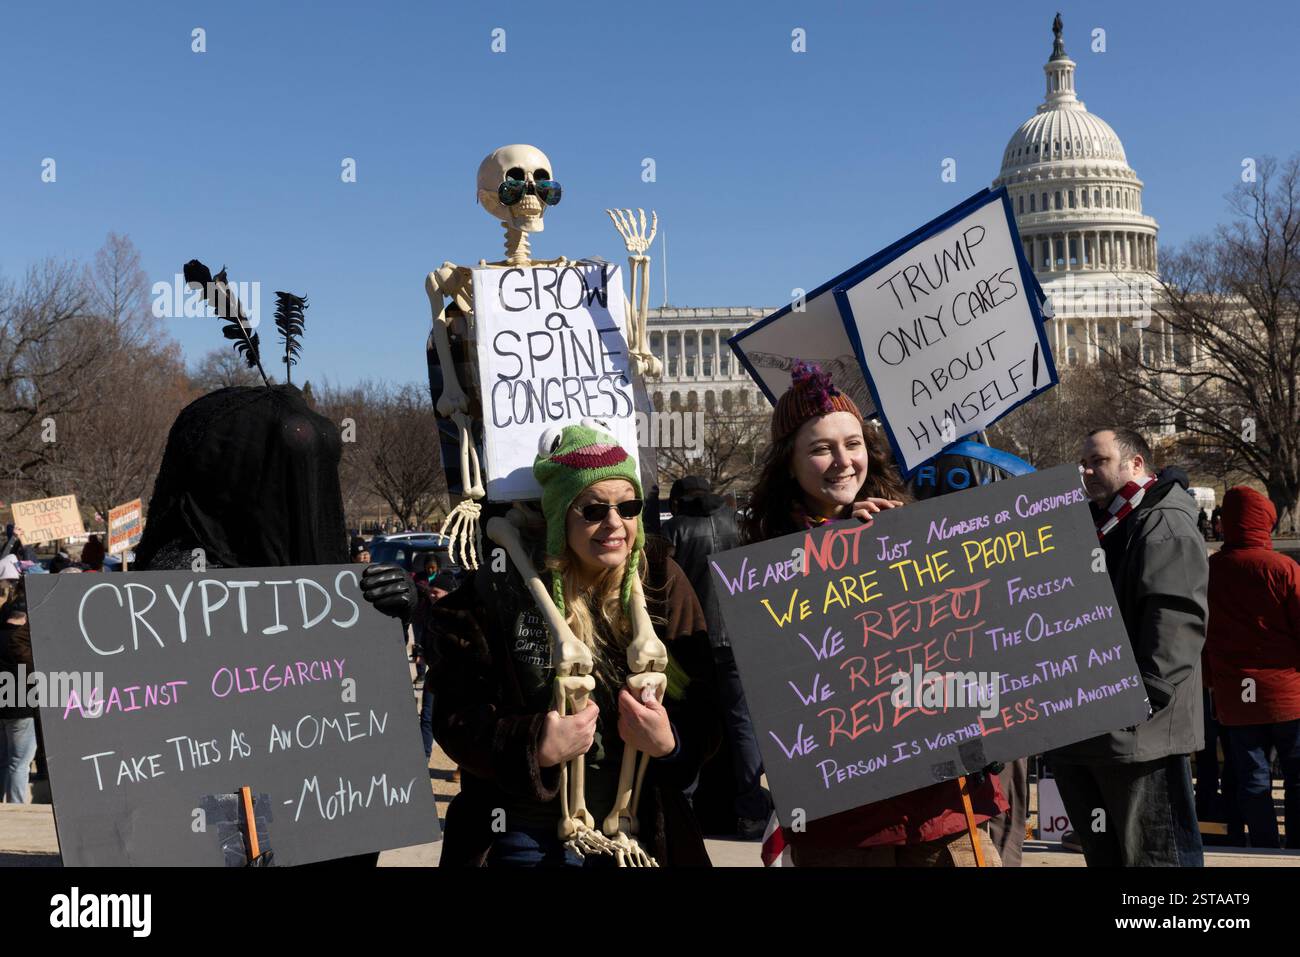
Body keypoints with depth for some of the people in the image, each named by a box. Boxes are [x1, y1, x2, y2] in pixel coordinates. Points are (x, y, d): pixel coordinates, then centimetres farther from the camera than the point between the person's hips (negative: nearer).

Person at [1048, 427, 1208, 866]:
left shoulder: (1166, 527, -8)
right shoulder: (1097, 527, 22)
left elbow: (1176, 622, -20)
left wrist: (1142, 702, -25)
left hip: (1139, 732, -9)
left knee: (1155, 856, -3)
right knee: (1105, 854, 16)